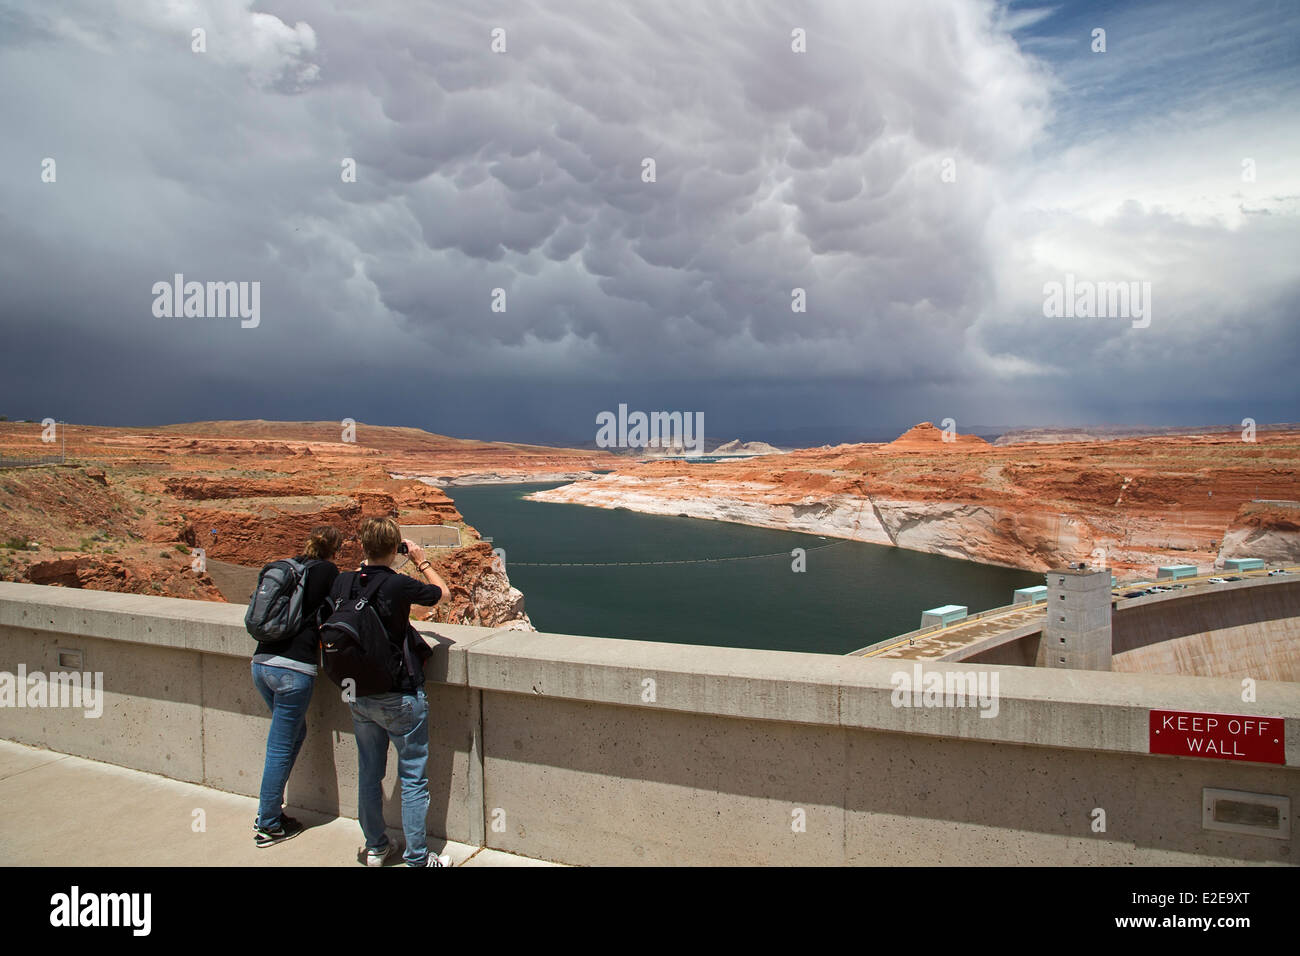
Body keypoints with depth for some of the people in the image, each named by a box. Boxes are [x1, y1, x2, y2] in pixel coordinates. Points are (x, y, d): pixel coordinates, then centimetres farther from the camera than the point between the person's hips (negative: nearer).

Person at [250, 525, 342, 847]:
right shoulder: (328, 571, -4)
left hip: (262, 662, 7)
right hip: (293, 668, -7)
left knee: (295, 733, 23)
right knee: (281, 748, 4)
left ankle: (268, 811, 29)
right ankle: (268, 826, 17)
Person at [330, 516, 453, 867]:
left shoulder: (342, 583, -6)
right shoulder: (398, 585, -22)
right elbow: (442, 591, -3)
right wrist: (422, 561, 9)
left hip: (358, 696, 6)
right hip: (400, 697, -6)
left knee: (368, 774, 18)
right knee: (413, 779, 6)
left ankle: (374, 848, 32)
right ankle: (417, 858, 14)